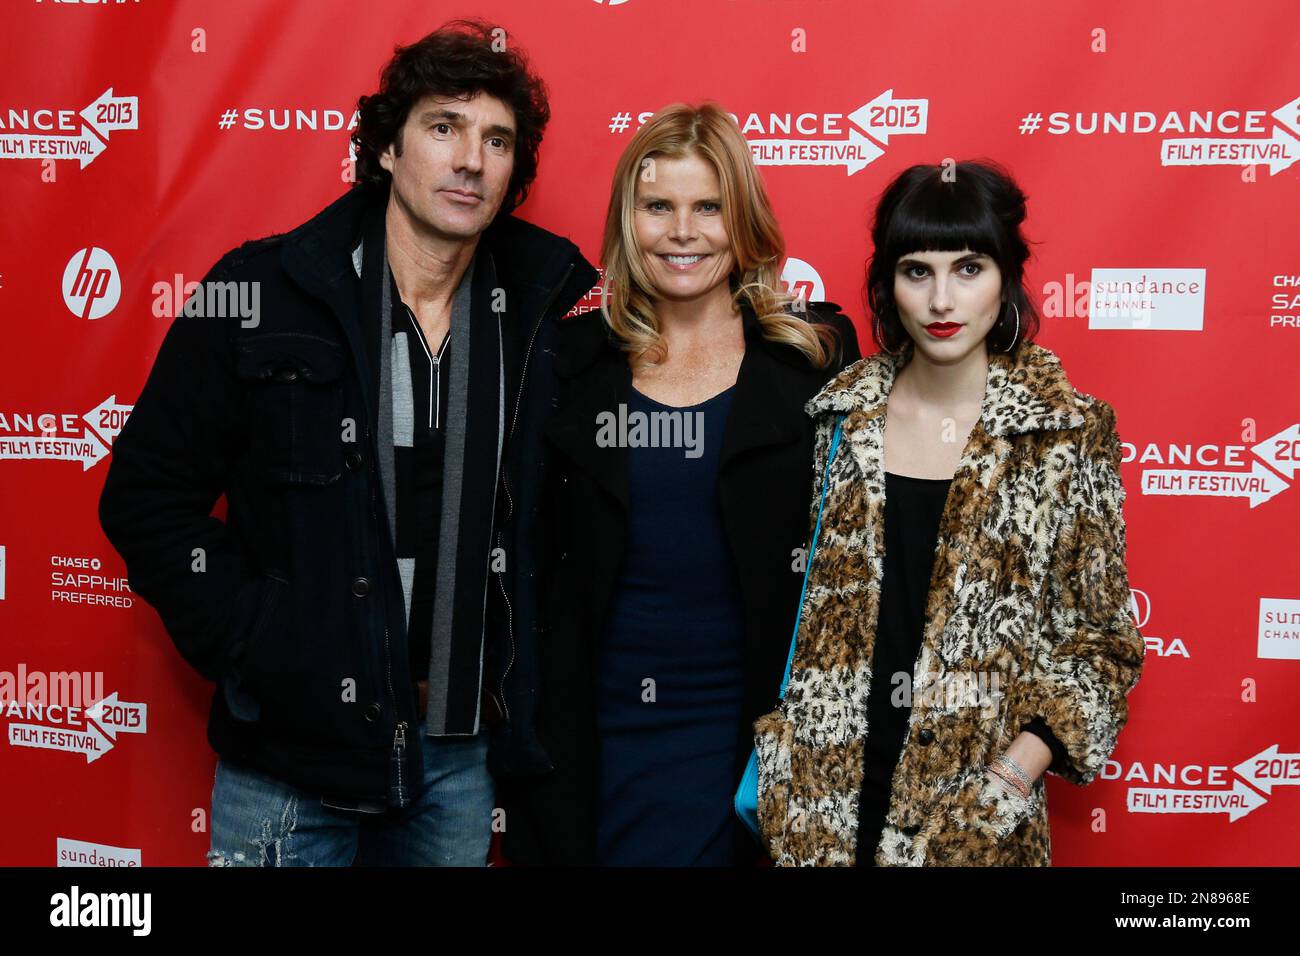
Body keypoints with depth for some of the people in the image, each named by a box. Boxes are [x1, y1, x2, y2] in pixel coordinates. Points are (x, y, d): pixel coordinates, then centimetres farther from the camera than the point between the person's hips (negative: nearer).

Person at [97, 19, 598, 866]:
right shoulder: (265, 291, -7)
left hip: (464, 754, 3)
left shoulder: (542, 313, 1)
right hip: (293, 749, -2)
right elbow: (149, 494, -4)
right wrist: (256, 647, -11)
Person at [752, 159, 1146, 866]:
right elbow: (798, 604, 7)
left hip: (976, 808, -2)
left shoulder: (1070, 434, -7)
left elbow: (1099, 643, -2)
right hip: (825, 794, 2)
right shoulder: (840, 417, 0)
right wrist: (781, 775, 1)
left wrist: (1015, 775, -13)